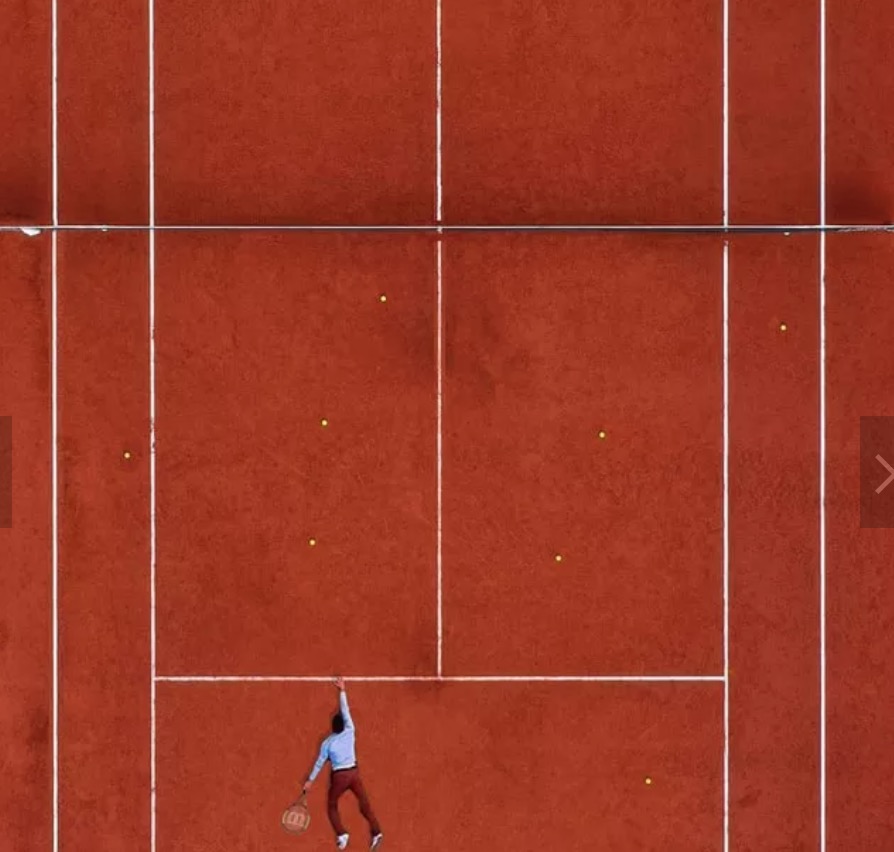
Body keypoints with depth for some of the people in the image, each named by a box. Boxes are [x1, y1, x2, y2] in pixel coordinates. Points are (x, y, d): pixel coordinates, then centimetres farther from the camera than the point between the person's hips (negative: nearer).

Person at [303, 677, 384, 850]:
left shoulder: (327, 743, -6)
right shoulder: (349, 732, -4)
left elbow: (320, 762, 0)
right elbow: (345, 711, 2)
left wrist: (310, 780, 11)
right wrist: (342, 690, 8)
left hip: (339, 776, -2)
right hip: (354, 772, 2)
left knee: (332, 806, 16)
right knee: (365, 804, 7)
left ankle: (341, 835, -1)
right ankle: (376, 833, -4)